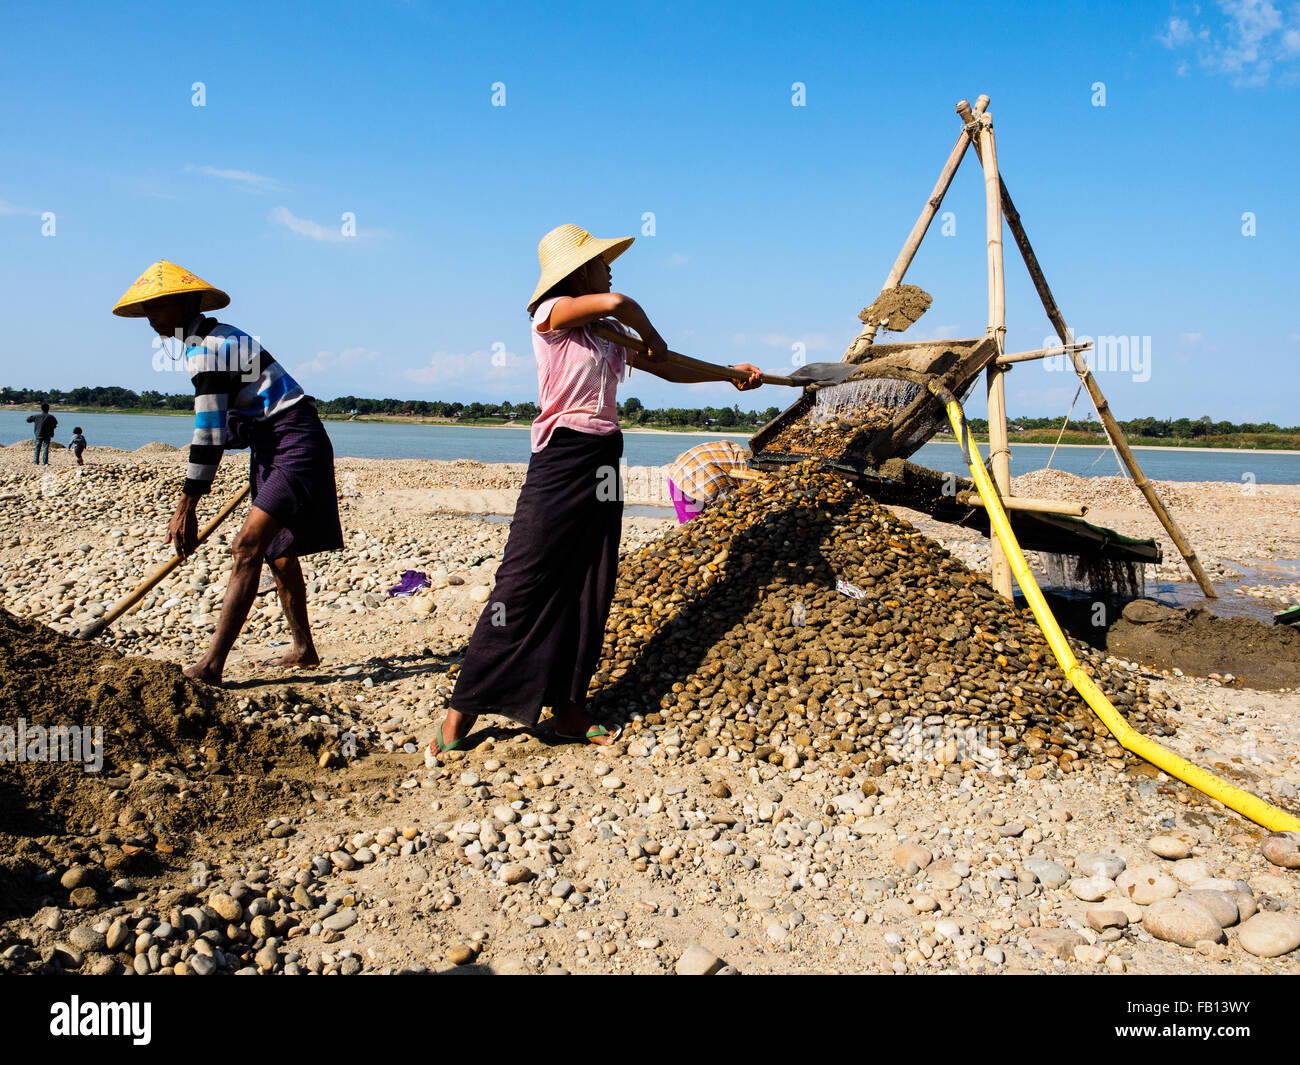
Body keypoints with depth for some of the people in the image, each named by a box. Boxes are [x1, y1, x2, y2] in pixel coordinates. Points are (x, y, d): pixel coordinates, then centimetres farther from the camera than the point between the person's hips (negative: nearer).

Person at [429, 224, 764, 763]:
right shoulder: (550, 314, -5)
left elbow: (669, 368, 21)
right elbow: (618, 303, -21)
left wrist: (731, 374, 15)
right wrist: (653, 337, -3)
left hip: (602, 465, 7)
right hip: (561, 460, -7)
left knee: (589, 590, 8)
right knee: (523, 585, -6)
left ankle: (568, 708, 18)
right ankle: (461, 712, 2)